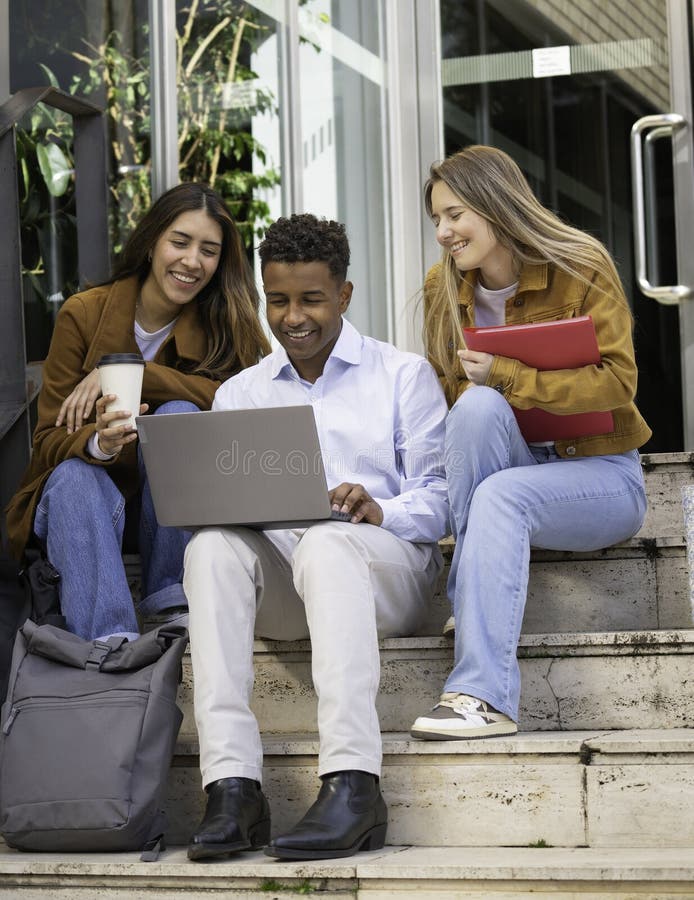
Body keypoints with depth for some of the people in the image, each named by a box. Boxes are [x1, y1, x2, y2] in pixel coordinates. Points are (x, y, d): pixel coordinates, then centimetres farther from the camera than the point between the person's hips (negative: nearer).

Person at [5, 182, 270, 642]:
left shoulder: (224, 322, -2)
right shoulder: (84, 314, -7)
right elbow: (49, 440, -10)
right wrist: (98, 443, -34)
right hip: (82, 496, -1)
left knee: (179, 413, -27)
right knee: (75, 476, -34)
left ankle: (172, 601, -24)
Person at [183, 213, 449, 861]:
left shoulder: (403, 375, 13)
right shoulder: (237, 394, 22)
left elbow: (440, 496, 3)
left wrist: (380, 511, -18)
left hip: (386, 563, -3)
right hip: (275, 576, 3)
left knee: (327, 542, -38)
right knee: (211, 545, -32)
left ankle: (352, 786, -50)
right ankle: (232, 788, -42)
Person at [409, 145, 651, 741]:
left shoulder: (582, 268, -8)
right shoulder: (443, 288, 6)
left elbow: (618, 381, -17)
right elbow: (444, 395, 9)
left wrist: (504, 375, -23)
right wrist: (480, 396, -16)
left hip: (599, 473, -3)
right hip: (515, 463, 4)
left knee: (500, 495, -36)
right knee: (477, 408, -31)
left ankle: (484, 693, -40)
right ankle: (479, 599, -30)